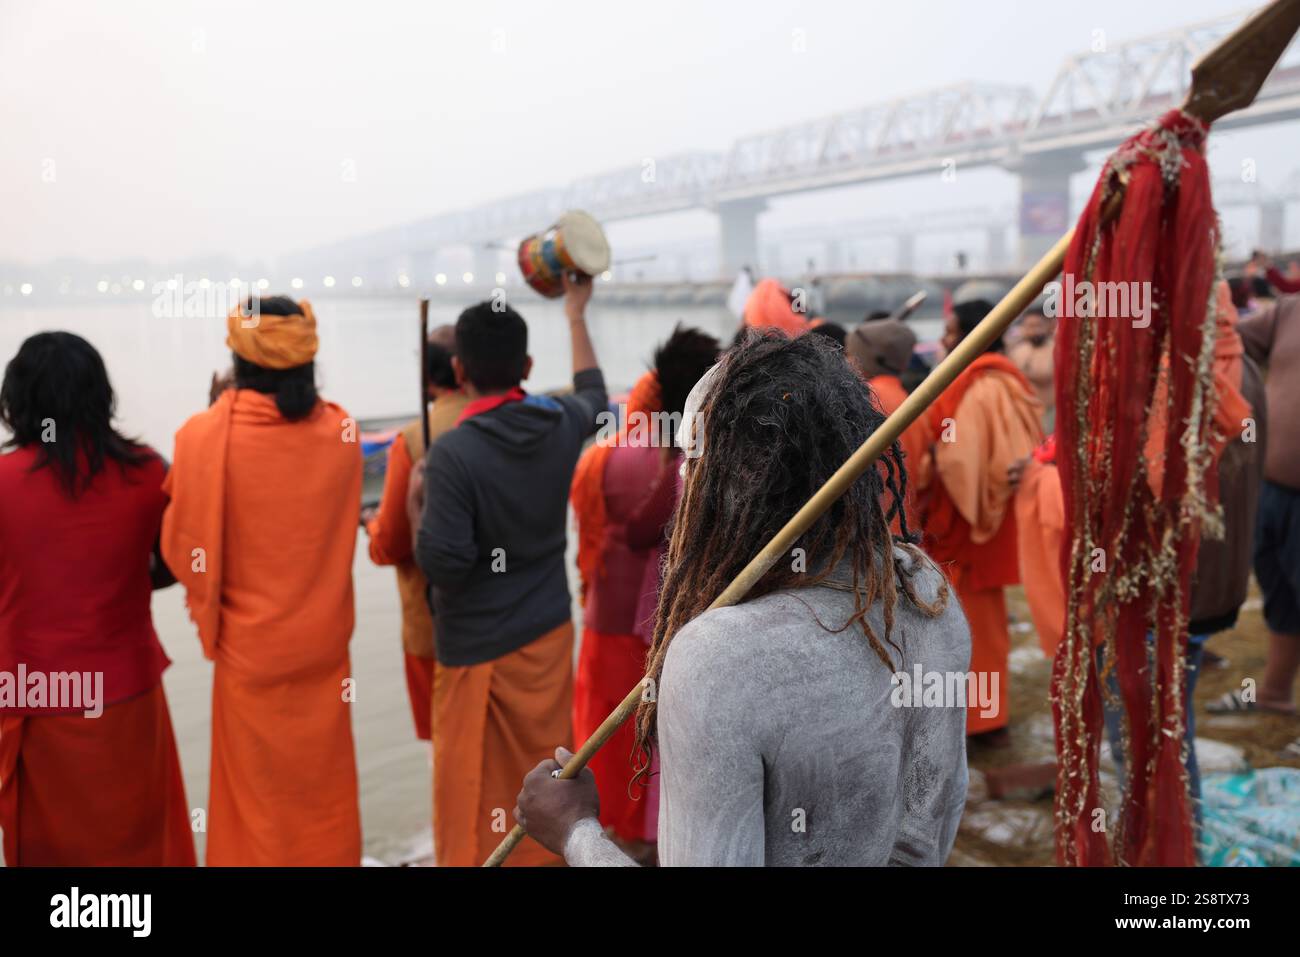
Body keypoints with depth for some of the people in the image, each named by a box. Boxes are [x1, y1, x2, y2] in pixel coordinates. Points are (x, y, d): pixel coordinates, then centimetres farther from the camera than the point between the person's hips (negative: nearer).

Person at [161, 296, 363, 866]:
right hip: (324, 640, 2)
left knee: (260, 790, 16)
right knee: (323, 783, 19)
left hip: (249, 645, -2)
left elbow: (182, 547, -10)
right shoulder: (341, 431, -9)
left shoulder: (205, 436, -17)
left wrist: (208, 606, 7)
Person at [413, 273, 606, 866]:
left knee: (473, 795, 9)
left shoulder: (453, 452, -21)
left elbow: (443, 564, -23)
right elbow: (594, 395, 20)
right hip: (549, 634, 6)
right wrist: (576, 313, 31)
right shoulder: (561, 424, -4)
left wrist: (418, 511, -4)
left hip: (480, 649, -5)